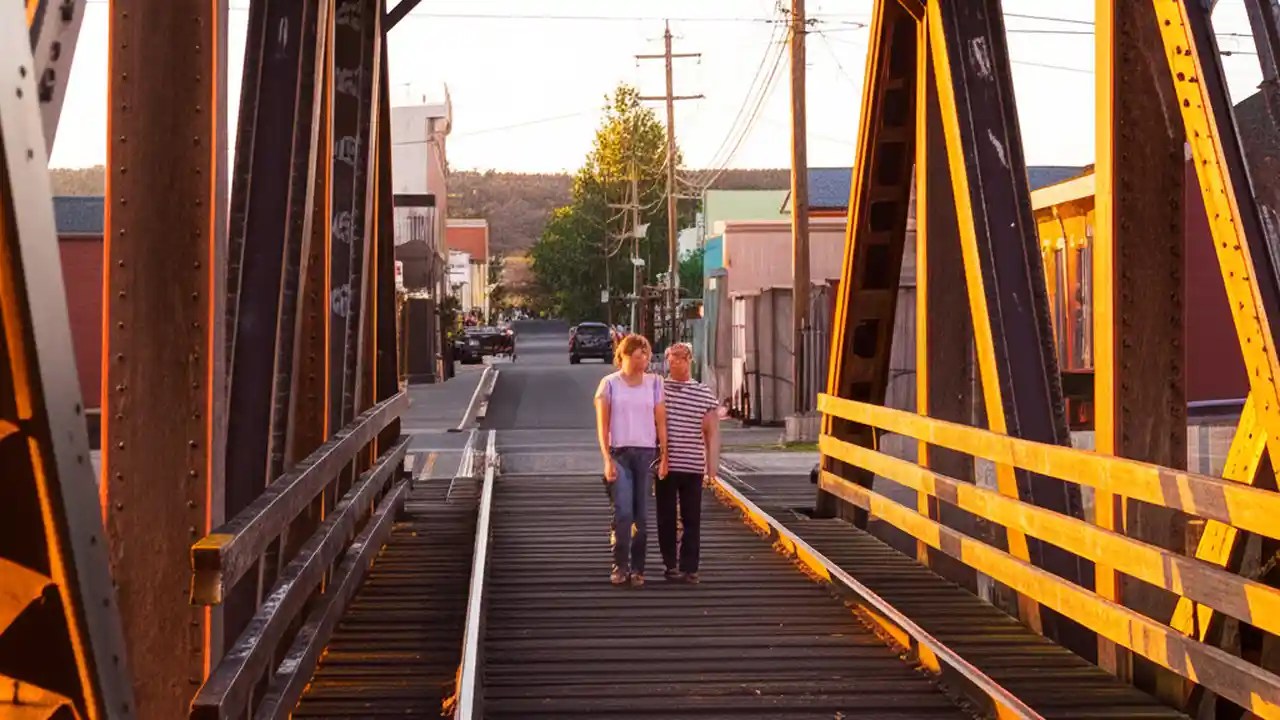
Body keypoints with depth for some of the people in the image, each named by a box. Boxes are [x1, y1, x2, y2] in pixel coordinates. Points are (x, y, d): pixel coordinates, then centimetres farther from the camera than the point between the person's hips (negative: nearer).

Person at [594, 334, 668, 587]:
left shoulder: (653, 383, 7)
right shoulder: (610, 384, 2)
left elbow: (661, 422, 8)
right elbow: (602, 424, 2)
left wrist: (664, 456, 1)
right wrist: (607, 459, -5)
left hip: (647, 453, 2)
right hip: (620, 453, -2)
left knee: (642, 515, 3)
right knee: (623, 512, -12)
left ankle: (637, 569, 10)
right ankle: (620, 566, -2)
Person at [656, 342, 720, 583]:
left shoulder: (705, 394, 5)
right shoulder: (657, 389, 3)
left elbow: (712, 433, 7)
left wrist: (712, 467, 2)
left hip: (693, 467, 0)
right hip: (664, 465, 0)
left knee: (692, 520, 1)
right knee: (666, 518, 5)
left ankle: (689, 568, 6)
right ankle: (671, 565, 14)